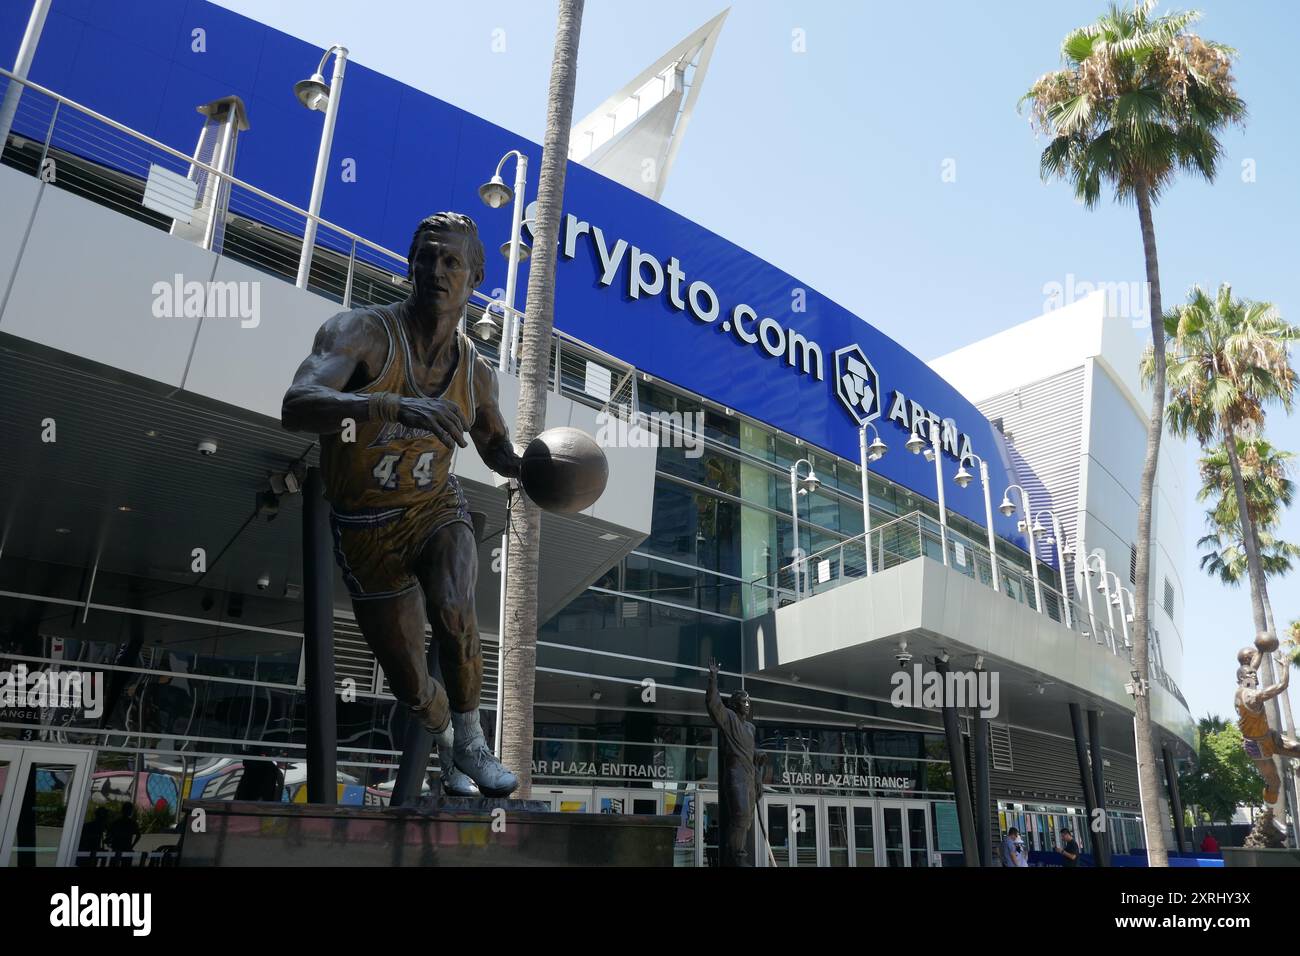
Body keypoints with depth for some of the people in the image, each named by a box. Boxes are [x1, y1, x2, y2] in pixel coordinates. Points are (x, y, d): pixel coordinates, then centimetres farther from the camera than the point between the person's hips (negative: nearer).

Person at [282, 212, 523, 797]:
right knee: (411, 685, 5)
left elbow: (496, 447, 16)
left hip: (437, 510, 2)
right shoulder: (362, 332, -17)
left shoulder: (477, 373, -2)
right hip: (366, 530, -1)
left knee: (452, 609, -32)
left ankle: (472, 739, -4)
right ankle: (446, 746, 42)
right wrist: (394, 405, -51)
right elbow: (296, 407, -35)